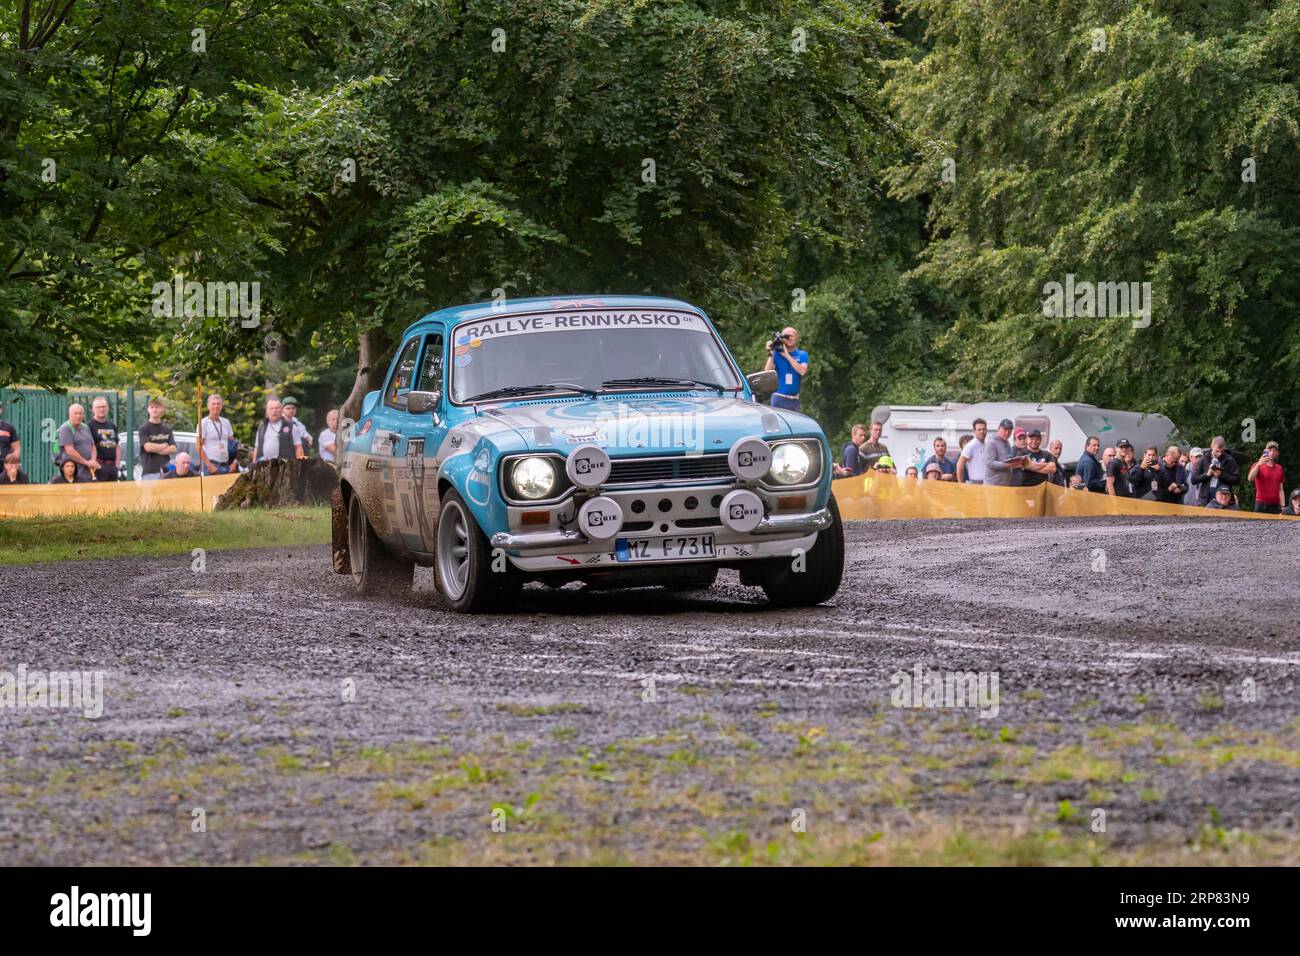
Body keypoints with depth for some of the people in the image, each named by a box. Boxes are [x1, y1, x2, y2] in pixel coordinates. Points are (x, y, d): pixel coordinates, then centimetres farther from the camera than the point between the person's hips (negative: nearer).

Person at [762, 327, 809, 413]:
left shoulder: (802, 355, 6)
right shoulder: (776, 354, 3)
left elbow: (802, 371, -13)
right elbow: (767, 373, -7)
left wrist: (787, 355, -13)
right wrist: (770, 354, -12)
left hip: (794, 399, 2)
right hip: (779, 398, -2)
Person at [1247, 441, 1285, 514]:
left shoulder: (1279, 468, 14)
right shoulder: (1258, 466, 3)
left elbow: (1280, 490, 16)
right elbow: (1250, 479, -16)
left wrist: (1283, 508, 9)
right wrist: (1259, 464, -26)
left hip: (1275, 506, 3)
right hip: (1262, 505, -3)